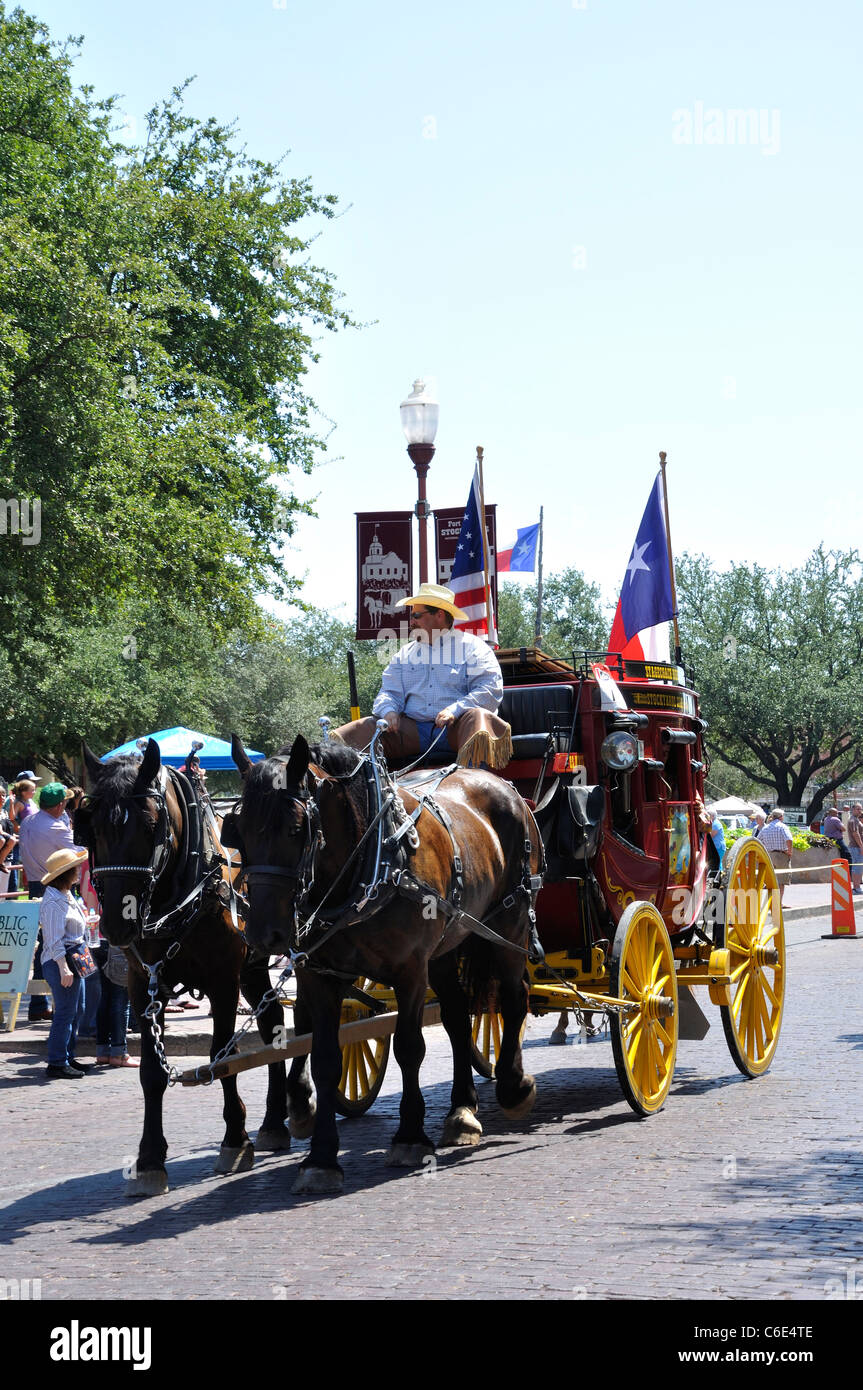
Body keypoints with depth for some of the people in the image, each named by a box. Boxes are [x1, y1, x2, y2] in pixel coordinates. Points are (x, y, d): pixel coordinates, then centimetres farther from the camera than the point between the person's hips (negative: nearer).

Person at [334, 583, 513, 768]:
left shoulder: (472, 646, 9)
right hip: (414, 728, 5)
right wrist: (388, 710, -7)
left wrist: (455, 710, -18)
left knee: (479, 717, -38)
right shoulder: (405, 653, 25)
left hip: (456, 726, -4)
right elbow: (390, 692, 19)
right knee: (367, 728, -17)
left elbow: (491, 690, -2)